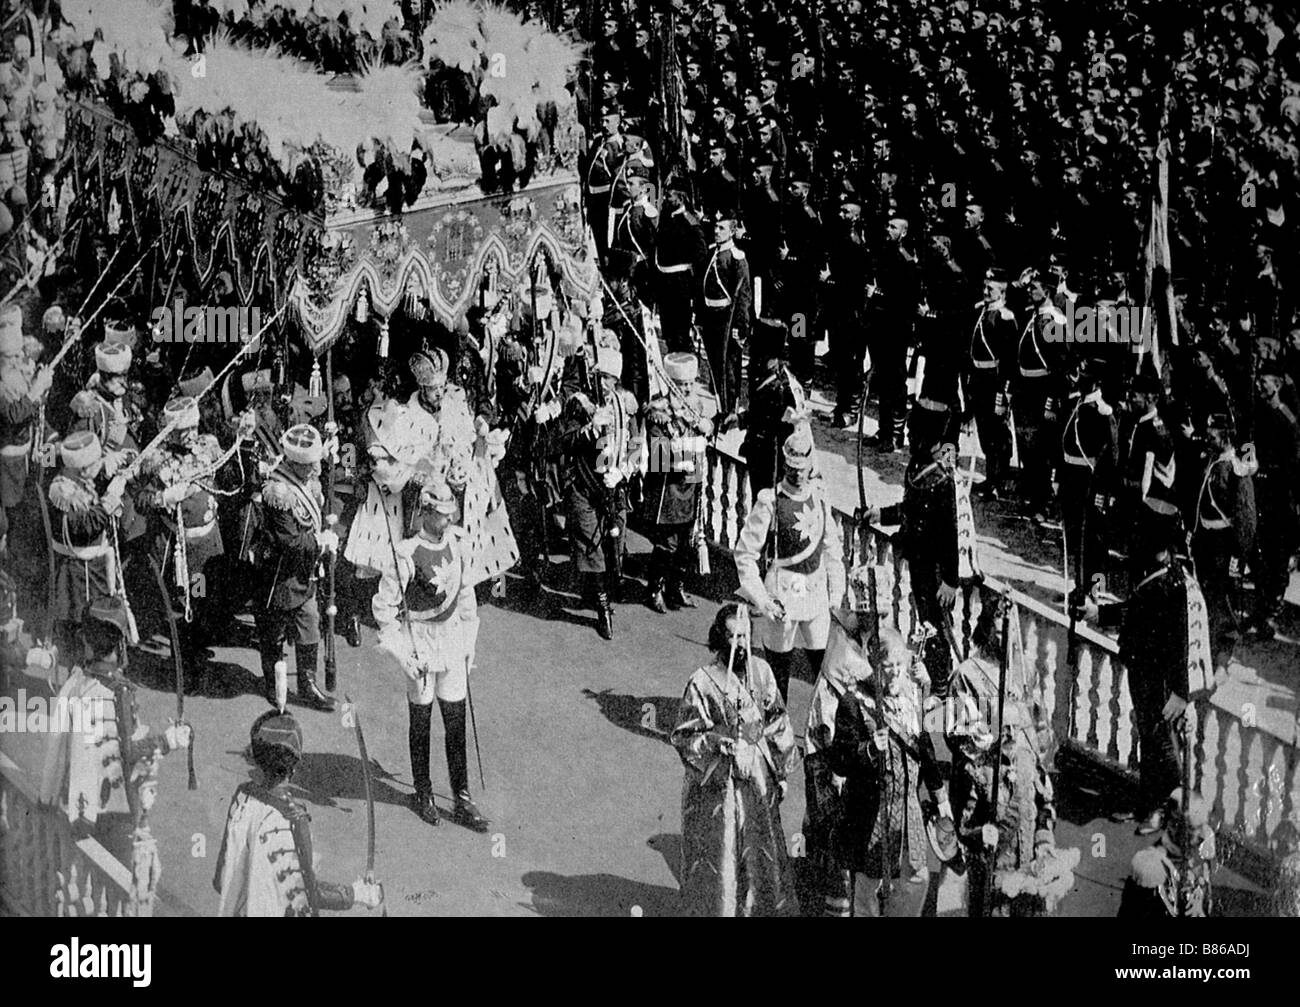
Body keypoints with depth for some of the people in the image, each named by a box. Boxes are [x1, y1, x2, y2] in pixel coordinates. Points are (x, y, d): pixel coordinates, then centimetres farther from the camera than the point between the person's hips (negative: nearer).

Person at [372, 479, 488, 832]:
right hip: (420, 642, -4)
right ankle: (423, 795, 24)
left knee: (456, 723, 6)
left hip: (453, 641, 4)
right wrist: (402, 651, -15)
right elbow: (383, 606, -12)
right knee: (420, 722, 8)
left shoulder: (457, 543, 1)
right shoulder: (406, 554, -16)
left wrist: (469, 640, 12)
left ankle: (462, 801, 12)